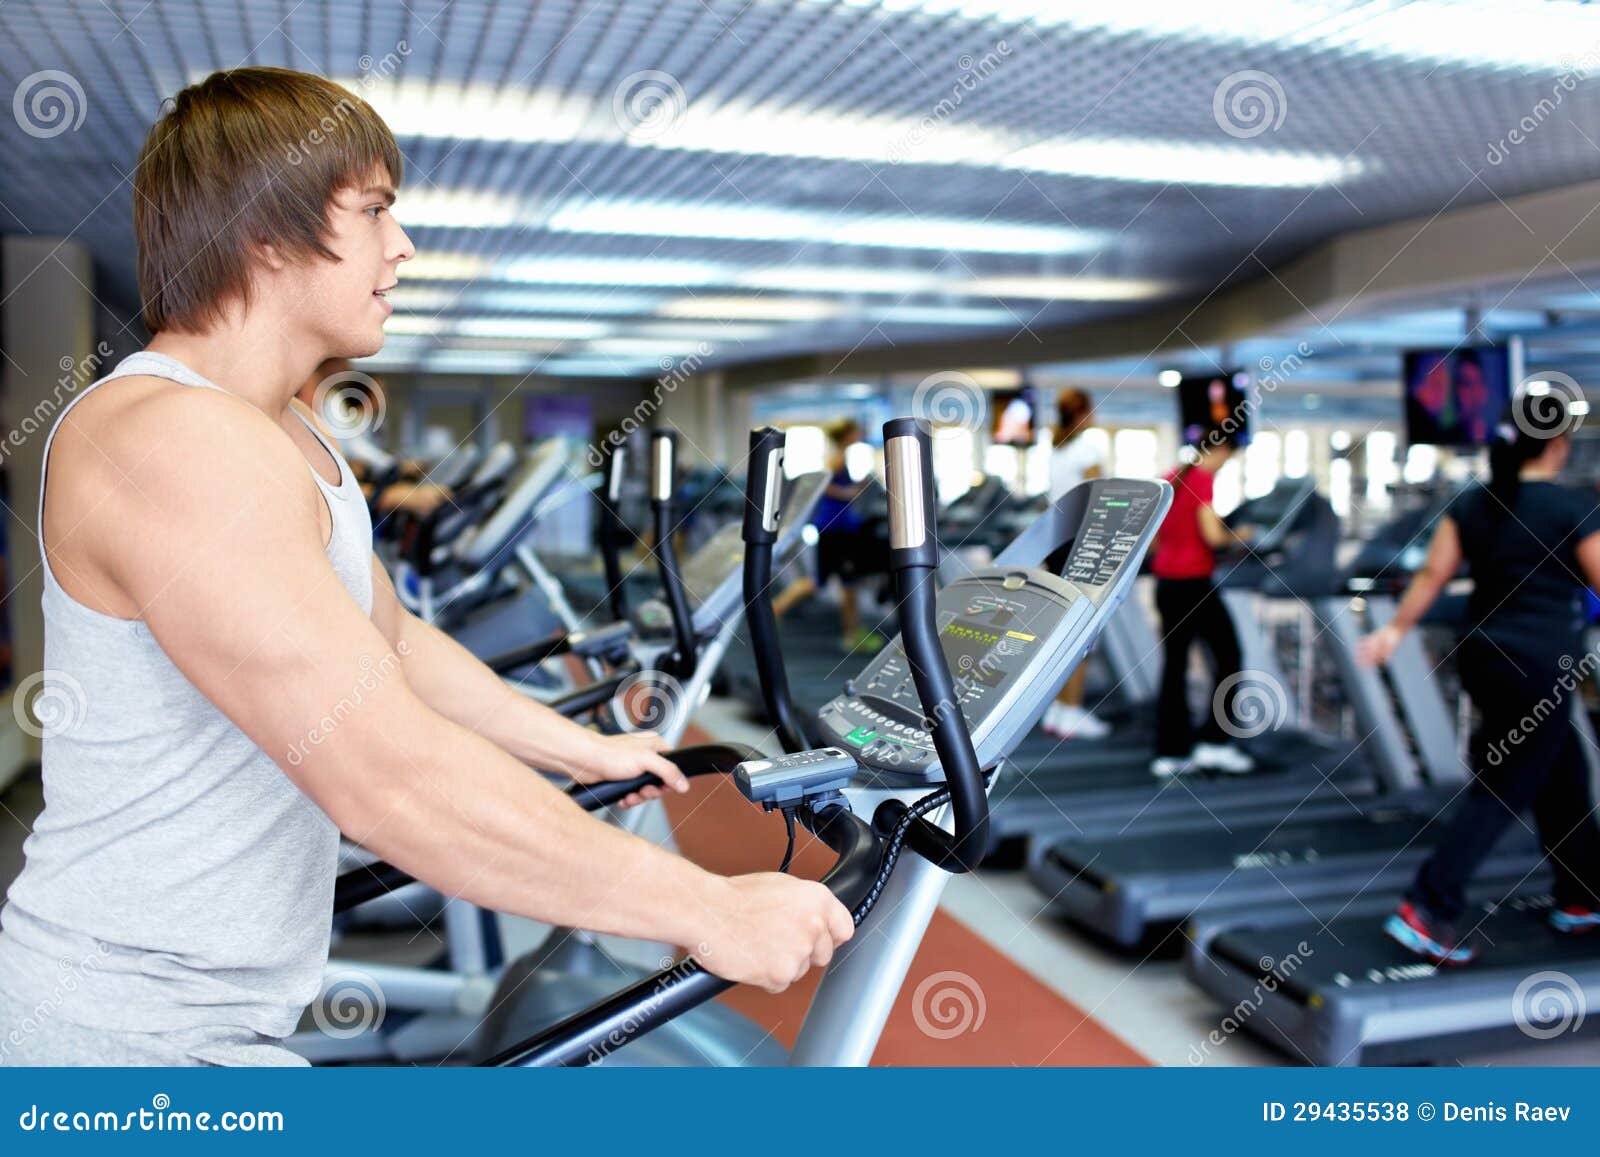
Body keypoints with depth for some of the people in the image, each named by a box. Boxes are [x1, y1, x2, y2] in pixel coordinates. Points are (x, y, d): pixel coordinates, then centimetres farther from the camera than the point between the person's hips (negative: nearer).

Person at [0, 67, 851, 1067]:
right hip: (132, 1031, -10)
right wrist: (707, 910, -27)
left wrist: (588, 750, 16)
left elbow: (392, 641, 19)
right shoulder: (170, 439, -24)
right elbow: (390, 778, -31)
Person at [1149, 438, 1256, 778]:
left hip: (1166, 581, 8)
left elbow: (1153, 537, 16)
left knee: (1174, 664, 9)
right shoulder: (1203, 479, -10)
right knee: (1228, 655, 5)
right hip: (1193, 581, -8)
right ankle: (1213, 741, 4)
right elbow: (1212, 535, -18)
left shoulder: (1170, 479, 14)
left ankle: (1170, 752, 11)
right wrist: (1236, 537, 1)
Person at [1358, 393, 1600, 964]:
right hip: (1543, 666, -7)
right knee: (1501, 791, -2)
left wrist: (1396, 629, 10)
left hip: (1483, 655, 7)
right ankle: (1427, 910, -6)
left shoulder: (1471, 503, 5)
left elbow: (1432, 576, 3)